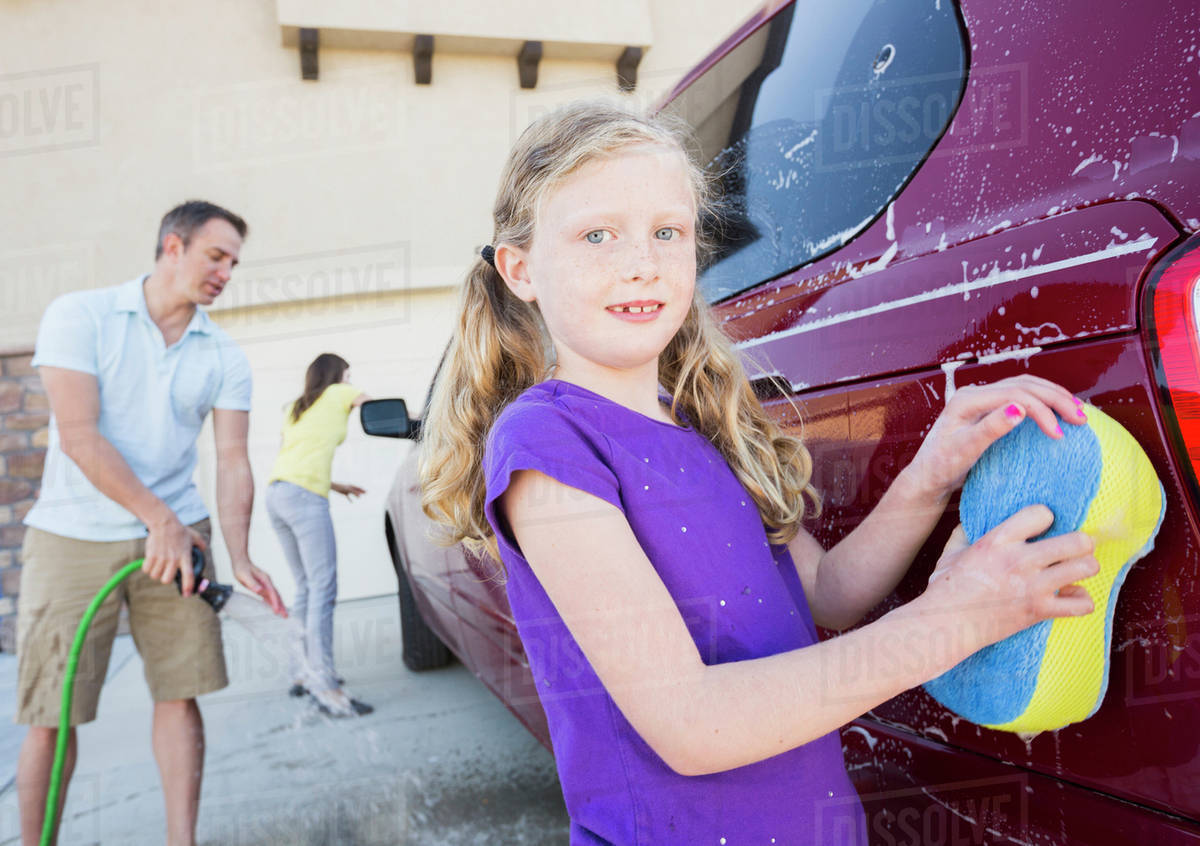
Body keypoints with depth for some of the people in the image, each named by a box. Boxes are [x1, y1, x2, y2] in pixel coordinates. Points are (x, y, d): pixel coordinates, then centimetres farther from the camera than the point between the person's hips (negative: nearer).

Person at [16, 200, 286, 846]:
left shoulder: (224, 357, 6)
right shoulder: (80, 315, -4)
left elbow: (232, 460, 0)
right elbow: (79, 436, -13)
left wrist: (239, 557, -14)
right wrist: (160, 520, -18)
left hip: (176, 537, 3)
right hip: (74, 538, -3)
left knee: (179, 695, 3)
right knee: (50, 713, 2)